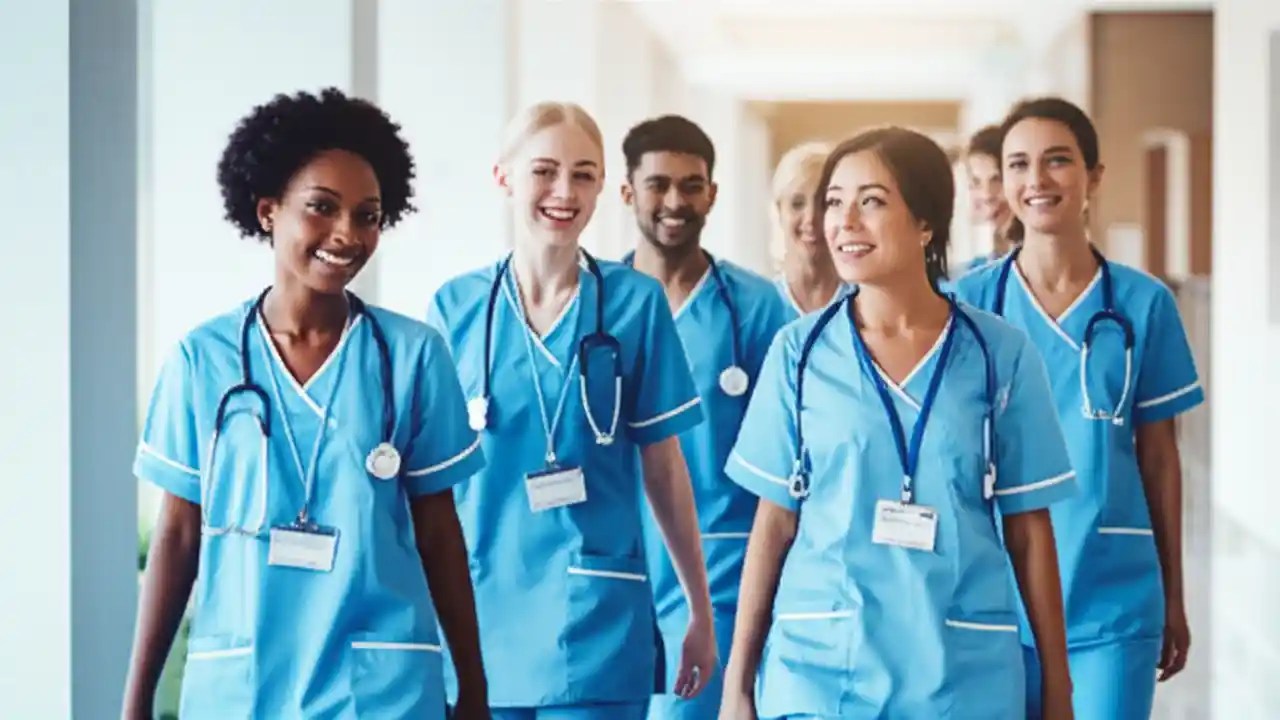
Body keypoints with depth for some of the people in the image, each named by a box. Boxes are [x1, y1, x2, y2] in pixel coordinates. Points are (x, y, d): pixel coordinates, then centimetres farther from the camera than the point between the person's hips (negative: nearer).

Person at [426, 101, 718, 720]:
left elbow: (664, 468, 4)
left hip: (596, 614, -2)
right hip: (481, 609, 2)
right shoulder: (456, 306, 2)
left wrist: (701, 611, 7)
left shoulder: (635, 302, -1)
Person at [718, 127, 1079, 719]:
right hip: (818, 662, 0)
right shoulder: (798, 351, 2)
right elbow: (775, 522, 5)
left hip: (964, 669, 0)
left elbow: (1029, 531, 3)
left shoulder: (1001, 354, 0)